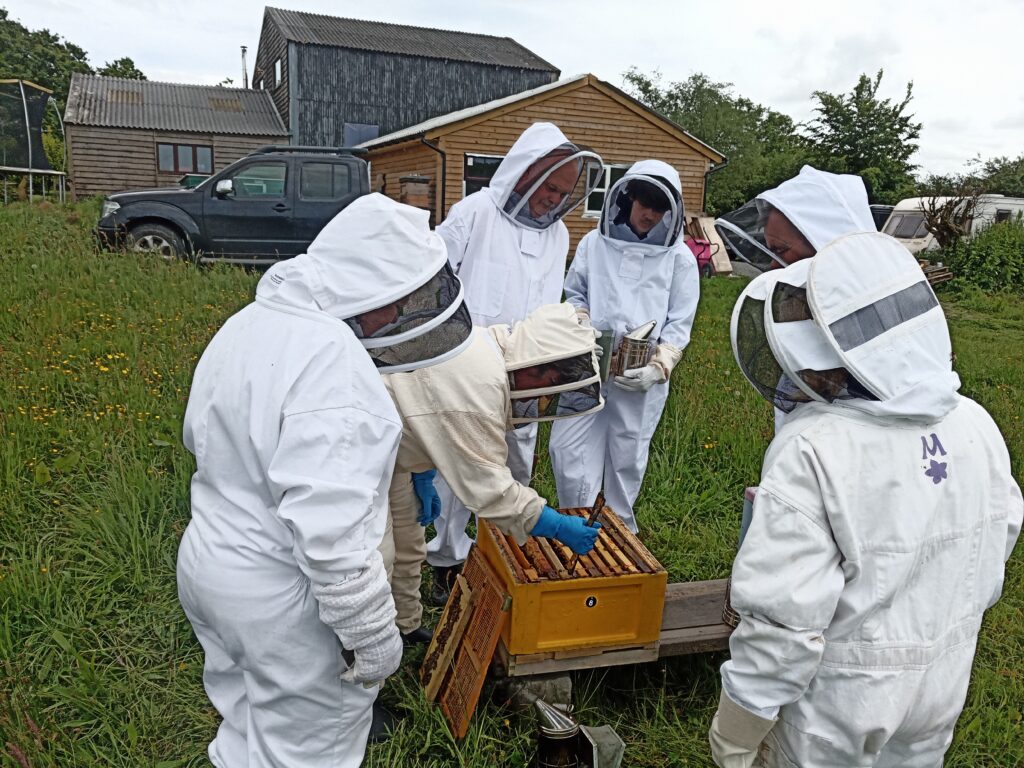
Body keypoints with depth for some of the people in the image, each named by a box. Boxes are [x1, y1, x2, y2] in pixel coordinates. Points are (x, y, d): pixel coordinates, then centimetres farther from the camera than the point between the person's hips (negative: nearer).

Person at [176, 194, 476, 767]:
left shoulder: (249, 322, 1)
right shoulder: (332, 360, -29)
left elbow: (203, 435, 15)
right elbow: (331, 528, -32)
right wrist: (373, 634, -21)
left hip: (208, 564, 8)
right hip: (283, 602, -8)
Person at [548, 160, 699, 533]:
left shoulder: (679, 258, 2)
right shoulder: (594, 243, 6)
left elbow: (679, 325, 1)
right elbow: (575, 295, 15)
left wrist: (658, 368, -12)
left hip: (641, 377, -1)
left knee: (626, 460, 10)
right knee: (567, 450, 0)